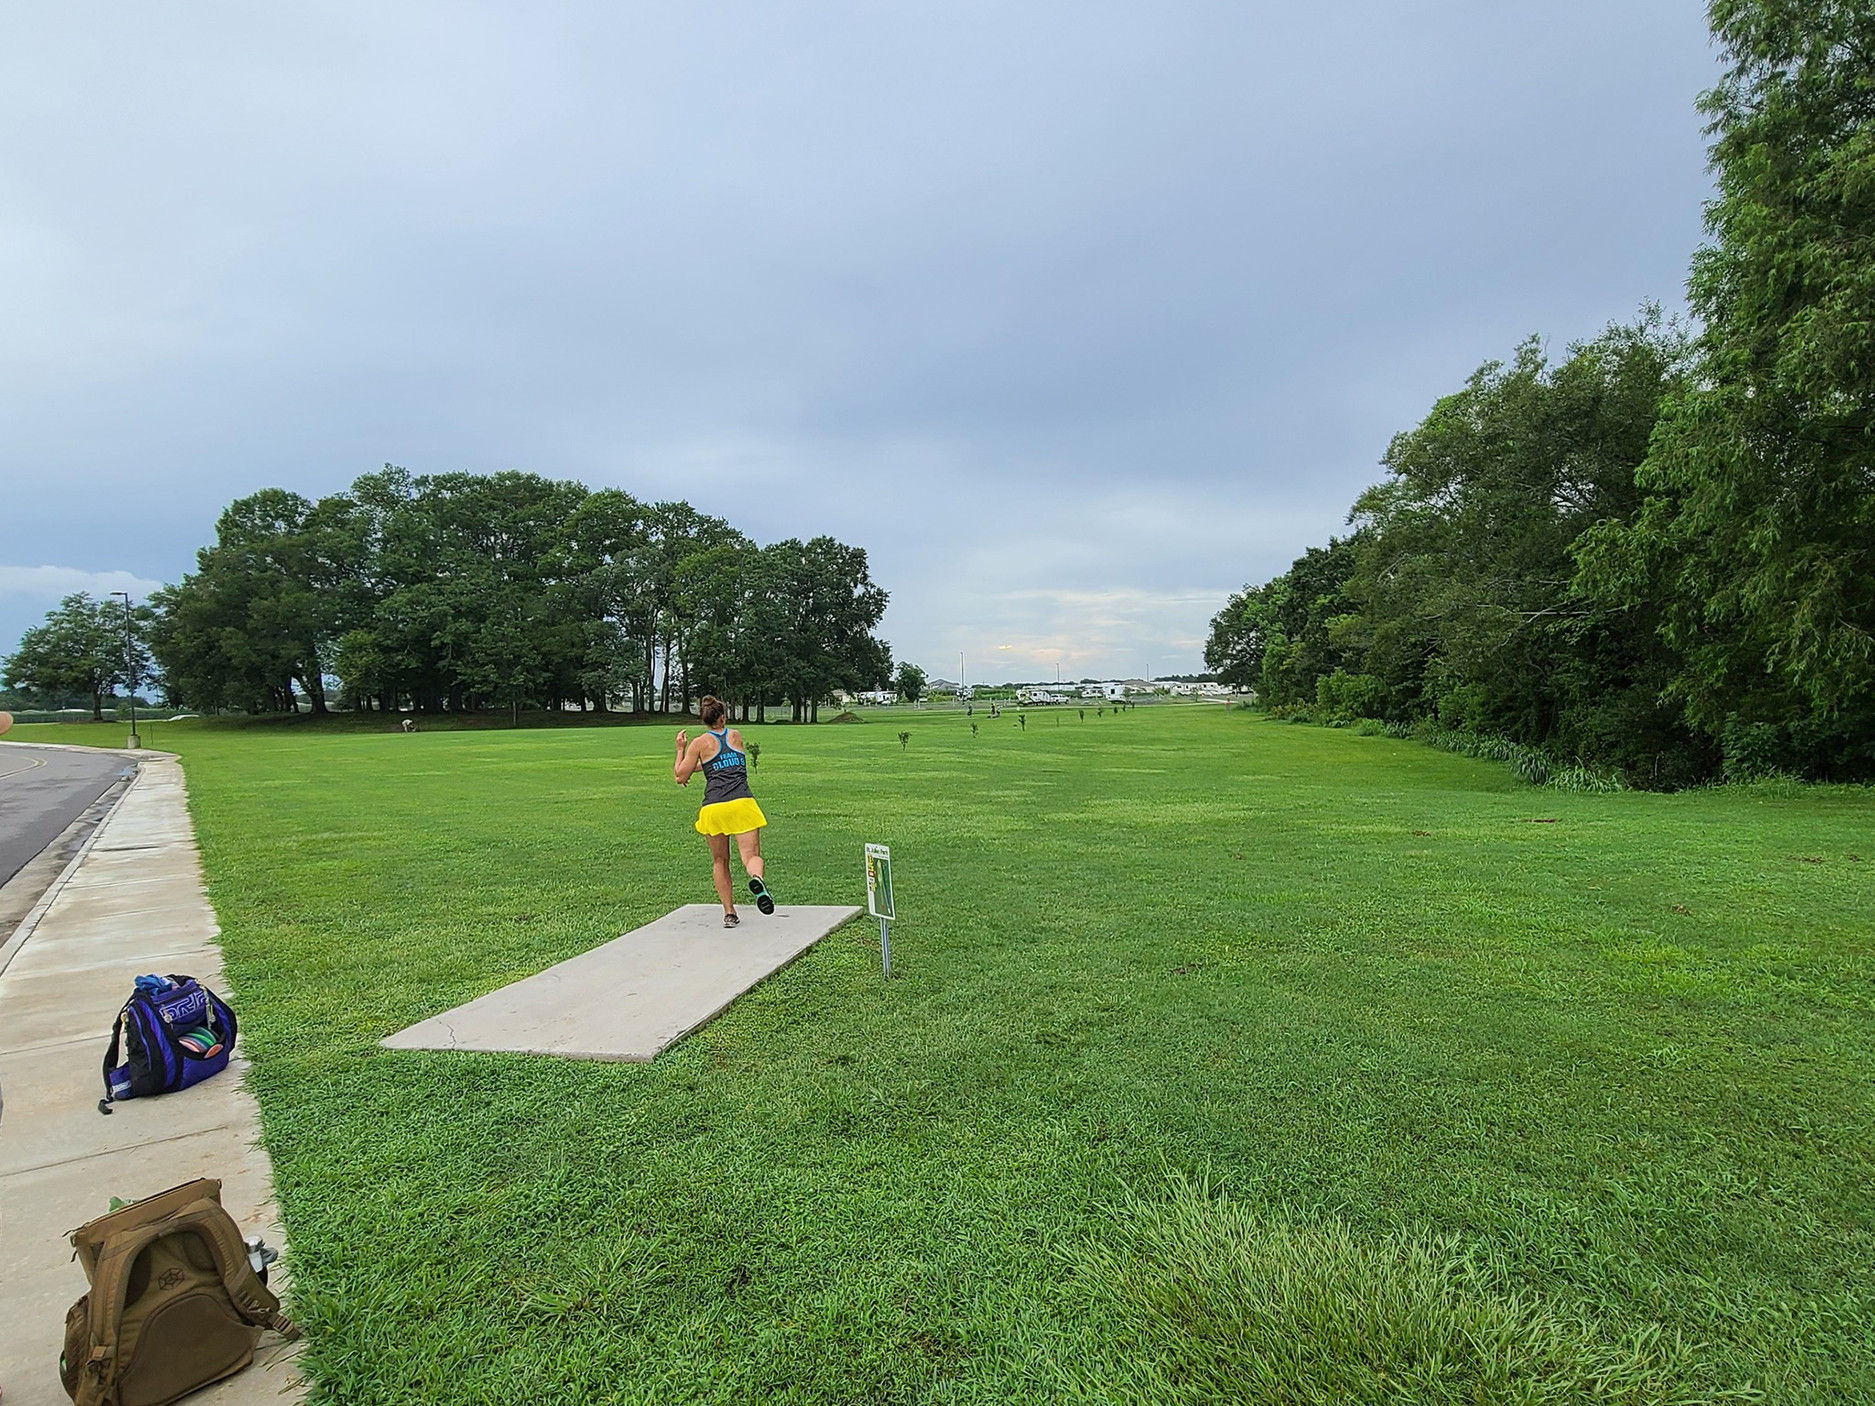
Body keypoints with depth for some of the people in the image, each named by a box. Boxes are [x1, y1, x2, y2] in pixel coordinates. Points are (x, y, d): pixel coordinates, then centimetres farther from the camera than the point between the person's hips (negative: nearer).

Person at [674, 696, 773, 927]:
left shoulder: (700, 743, 8)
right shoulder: (736, 735, 16)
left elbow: (680, 777, 11)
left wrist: (681, 749, 22)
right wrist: (696, 766, 38)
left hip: (713, 808, 0)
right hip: (741, 803, 0)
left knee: (720, 862, 16)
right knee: (751, 855, -4)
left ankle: (729, 912, 14)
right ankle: (756, 878, -38)